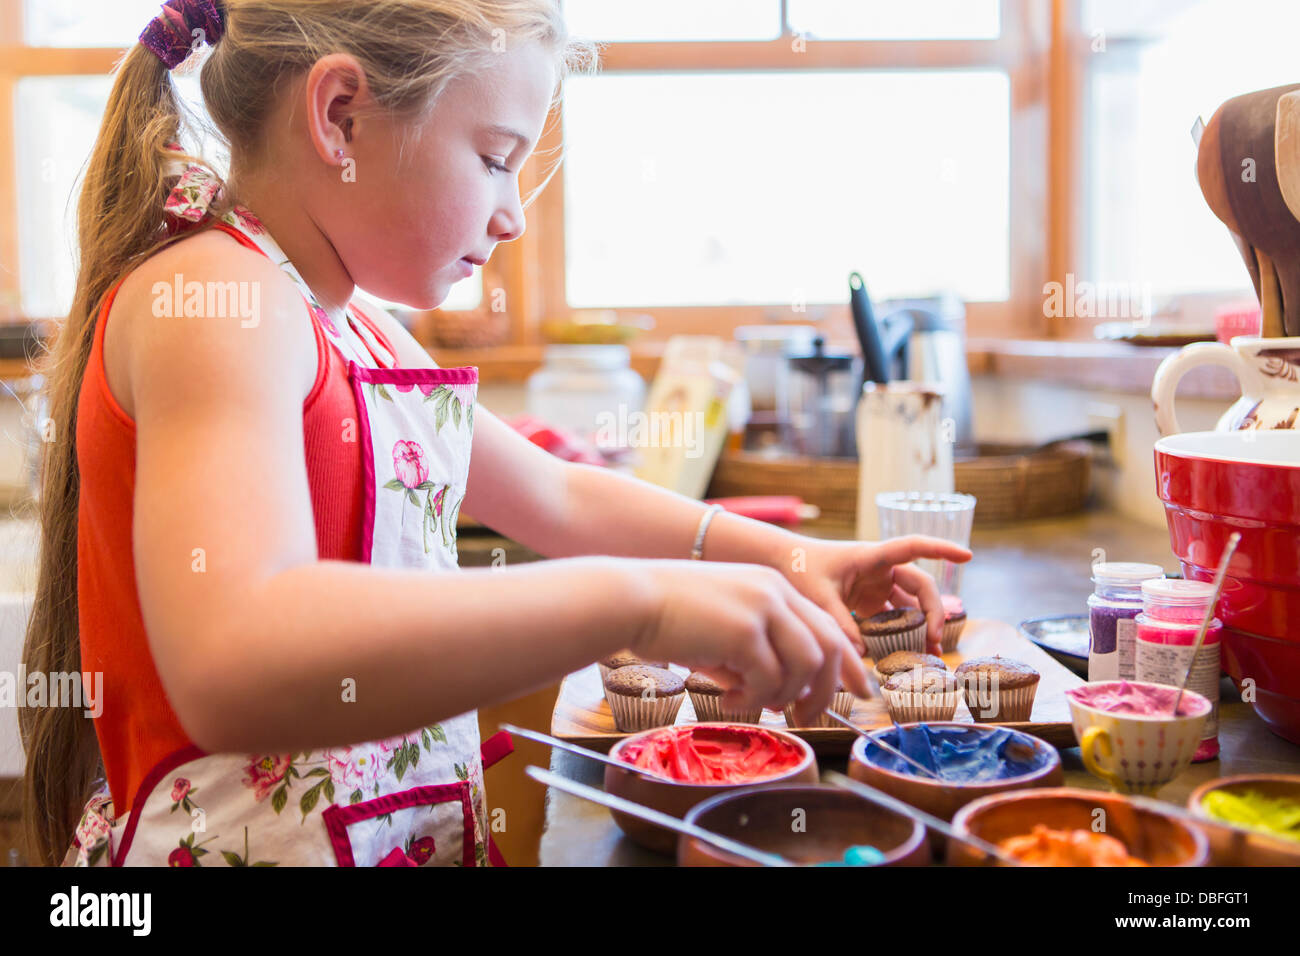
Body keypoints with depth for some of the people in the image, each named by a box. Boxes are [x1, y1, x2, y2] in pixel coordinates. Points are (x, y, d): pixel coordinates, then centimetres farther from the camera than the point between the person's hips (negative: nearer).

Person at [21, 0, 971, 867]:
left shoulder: (359, 331, 11)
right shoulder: (210, 302, -18)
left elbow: (554, 498, 19)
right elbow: (233, 662, -34)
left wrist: (785, 559, 10)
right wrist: (639, 599, -35)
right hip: (240, 838, -8)